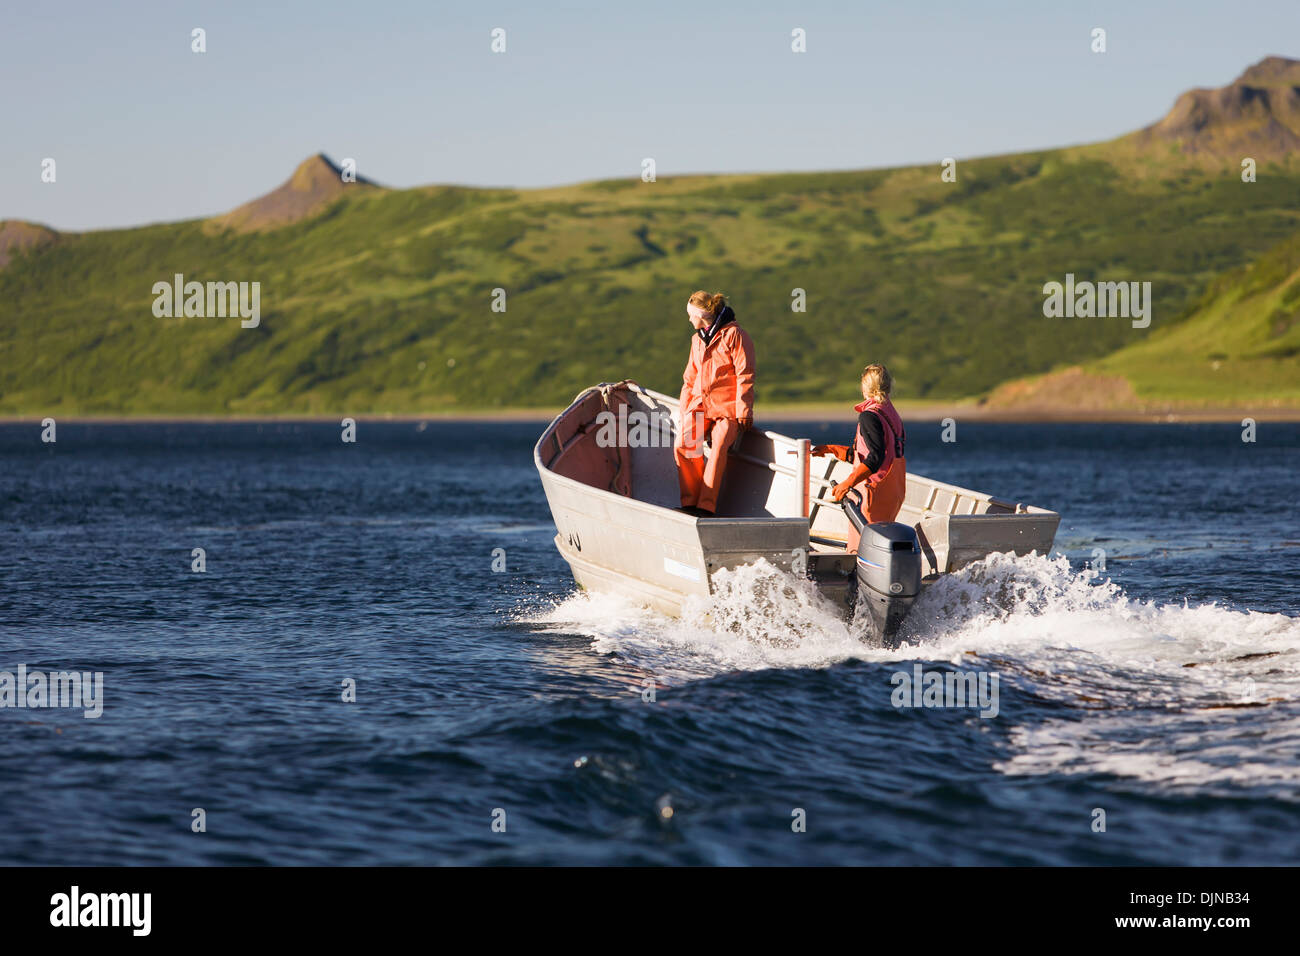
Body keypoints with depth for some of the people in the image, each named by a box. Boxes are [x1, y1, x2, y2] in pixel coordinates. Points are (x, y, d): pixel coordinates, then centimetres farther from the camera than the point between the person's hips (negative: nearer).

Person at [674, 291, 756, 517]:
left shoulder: (734, 335, -3)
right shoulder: (697, 339, 20)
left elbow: (745, 376, -7)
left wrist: (744, 413, -13)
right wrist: (684, 410, 17)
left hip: (727, 408, -6)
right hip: (700, 405, 6)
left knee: (718, 449, -28)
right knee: (683, 444, -21)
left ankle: (706, 507, -27)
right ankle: (690, 501, -16)